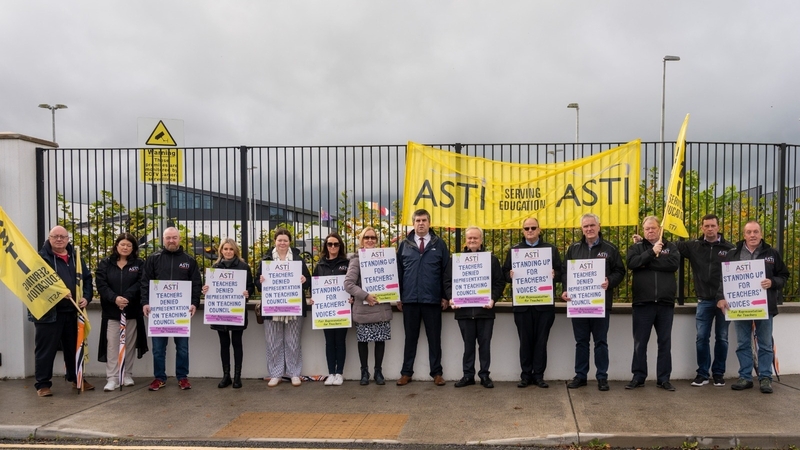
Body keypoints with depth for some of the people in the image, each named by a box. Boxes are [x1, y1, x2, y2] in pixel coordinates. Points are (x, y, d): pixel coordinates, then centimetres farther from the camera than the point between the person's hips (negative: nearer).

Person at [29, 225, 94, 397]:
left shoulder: (75, 257, 13)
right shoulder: (41, 257, -3)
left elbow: (87, 278, 16)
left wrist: (86, 297, 1)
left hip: (72, 311, 5)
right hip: (48, 311, -5)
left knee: (74, 347, 14)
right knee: (46, 349, 1)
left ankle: (77, 379, 26)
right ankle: (42, 383, 12)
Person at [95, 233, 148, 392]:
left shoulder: (139, 264, 4)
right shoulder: (105, 263, 6)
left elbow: (140, 283, -8)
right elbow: (101, 284, -5)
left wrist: (127, 297, -24)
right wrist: (114, 298, -21)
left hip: (132, 311, 0)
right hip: (111, 311, 0)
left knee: (129, 344, 8)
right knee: (112, 345, -2)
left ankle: (127, 375, 19)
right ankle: (112, 378, 0)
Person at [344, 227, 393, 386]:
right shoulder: (356, 259, -5)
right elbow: (348, 284, -12)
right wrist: (365, 296, -19)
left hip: (382, 307, 3)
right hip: (364, 309, -3)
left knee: (380, 339, 7)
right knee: (363, 340, 6)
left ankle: (378, 371, 19)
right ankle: (364, 371, 19)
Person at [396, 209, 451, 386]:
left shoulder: (439, 244, 4)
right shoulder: (404, 245, 7)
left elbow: (446, 272, 4)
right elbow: (398, 272, 8)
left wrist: (445, 296, -1)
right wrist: (398, 296, 4)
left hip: (432, 300, -1)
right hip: (409, 300, 1)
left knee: (434, 338, 7)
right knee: (410, 337, 9)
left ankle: (436, 372, 17)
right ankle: (406, 372, 18)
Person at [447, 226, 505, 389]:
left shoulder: (492, 259, 5)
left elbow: (500, 282, 3)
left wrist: (493, 299, -11)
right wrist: (451, 298, -9)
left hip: (485, 309, -1)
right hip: (464, 309, 1)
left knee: (485, 344, 5)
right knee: (468, 344, 8)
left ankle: (484, 375, 15)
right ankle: (468, 375, 16)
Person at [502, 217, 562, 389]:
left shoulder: (551, 249, 8)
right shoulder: (514, 250, 9)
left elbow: (560, 271, 5)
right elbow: (505, 271, 6)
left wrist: (554, 274, -16)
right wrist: (510, 275, -15)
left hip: (545, 303, 0)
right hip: (522, 303, 0)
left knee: (541, 340, 4)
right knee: (525, 340, 6)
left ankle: (539, 375, 13)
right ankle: (526, 375, 14)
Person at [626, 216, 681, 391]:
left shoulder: (670, 247, 10)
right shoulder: (636, 248, 9)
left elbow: (674, 263, -10)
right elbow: (632, 263, -11)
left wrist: (648, 263, -11)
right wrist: (651, 252, -16)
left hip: (665, 303, 1)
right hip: (643, 303, -1)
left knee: (665, 342, 7)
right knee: (640, 343, 4)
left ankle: (663, 378, 16)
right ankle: (638, 377, 14)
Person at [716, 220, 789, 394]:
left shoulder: (772, 254, 5)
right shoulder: (733, 254, 4)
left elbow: (783, 276, 8)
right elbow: (724, 278, 2)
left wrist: (773, 282, -13)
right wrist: (721, 297, -11)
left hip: (764, 306, -1)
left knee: (765, 345, 6)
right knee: (743, 344, 7)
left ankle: (765, 378, 16)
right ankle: (745, 377, 16)